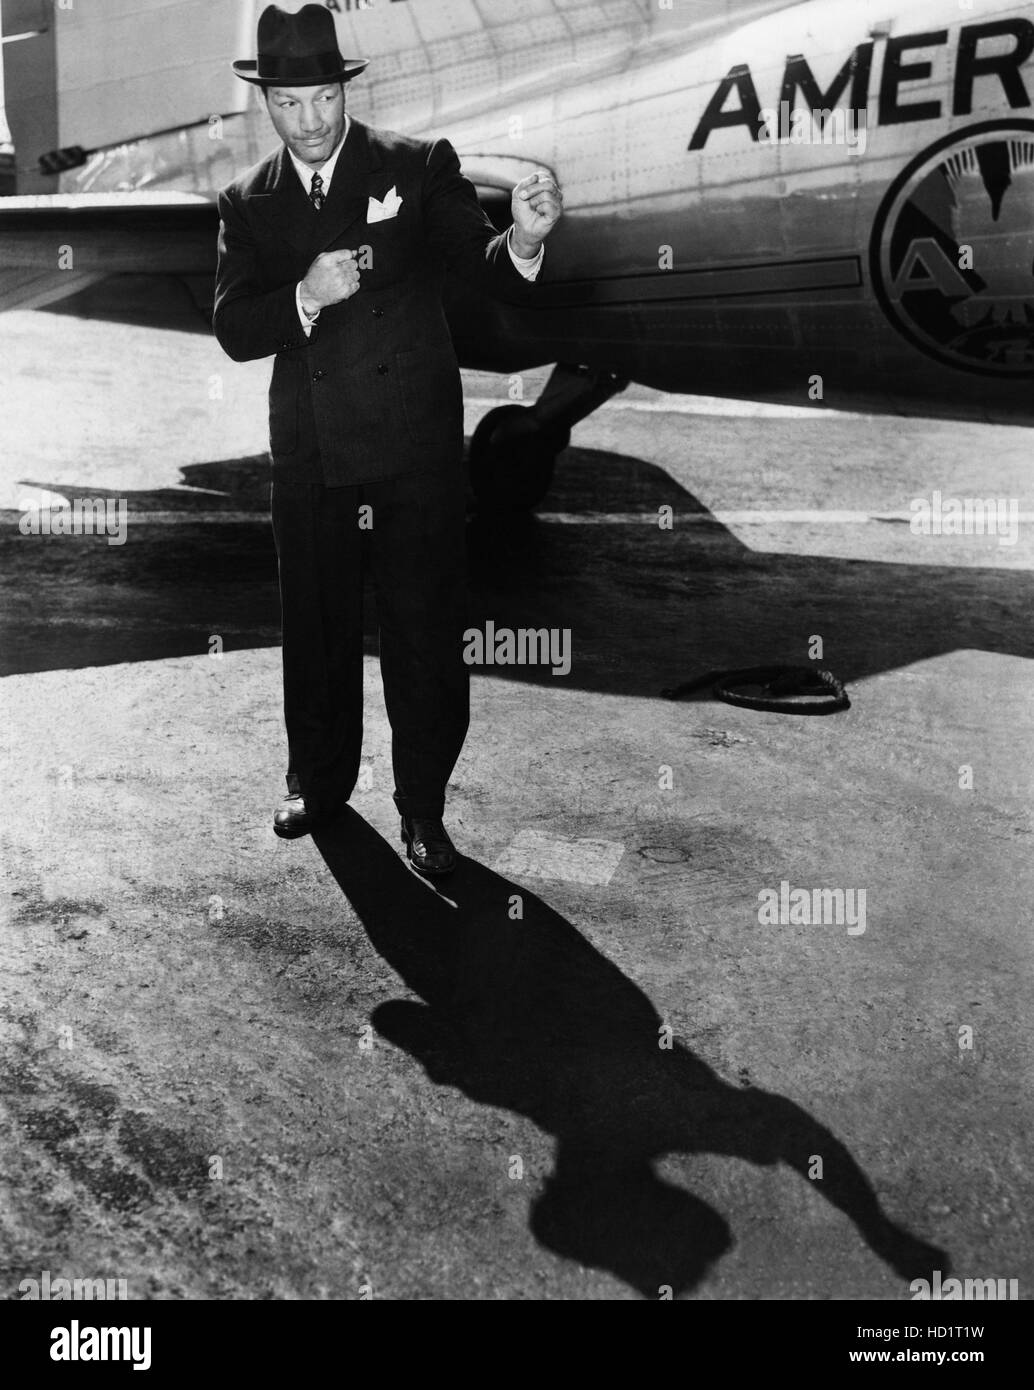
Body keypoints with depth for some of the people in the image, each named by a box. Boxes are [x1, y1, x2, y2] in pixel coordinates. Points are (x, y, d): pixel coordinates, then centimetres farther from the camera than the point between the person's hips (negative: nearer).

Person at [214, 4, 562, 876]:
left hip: (417, 450, -3)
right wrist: (305, 297, -21)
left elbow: (488, 273, -9)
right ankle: (319, 782, 35)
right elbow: (234, 330, -2)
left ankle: (424, 810, 17)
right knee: (315, 629, 15)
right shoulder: (248, 205, 6)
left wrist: (523, 241, -32)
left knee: (426, 632, 2)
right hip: (310, 458, 3)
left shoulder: (418, 167, -2)